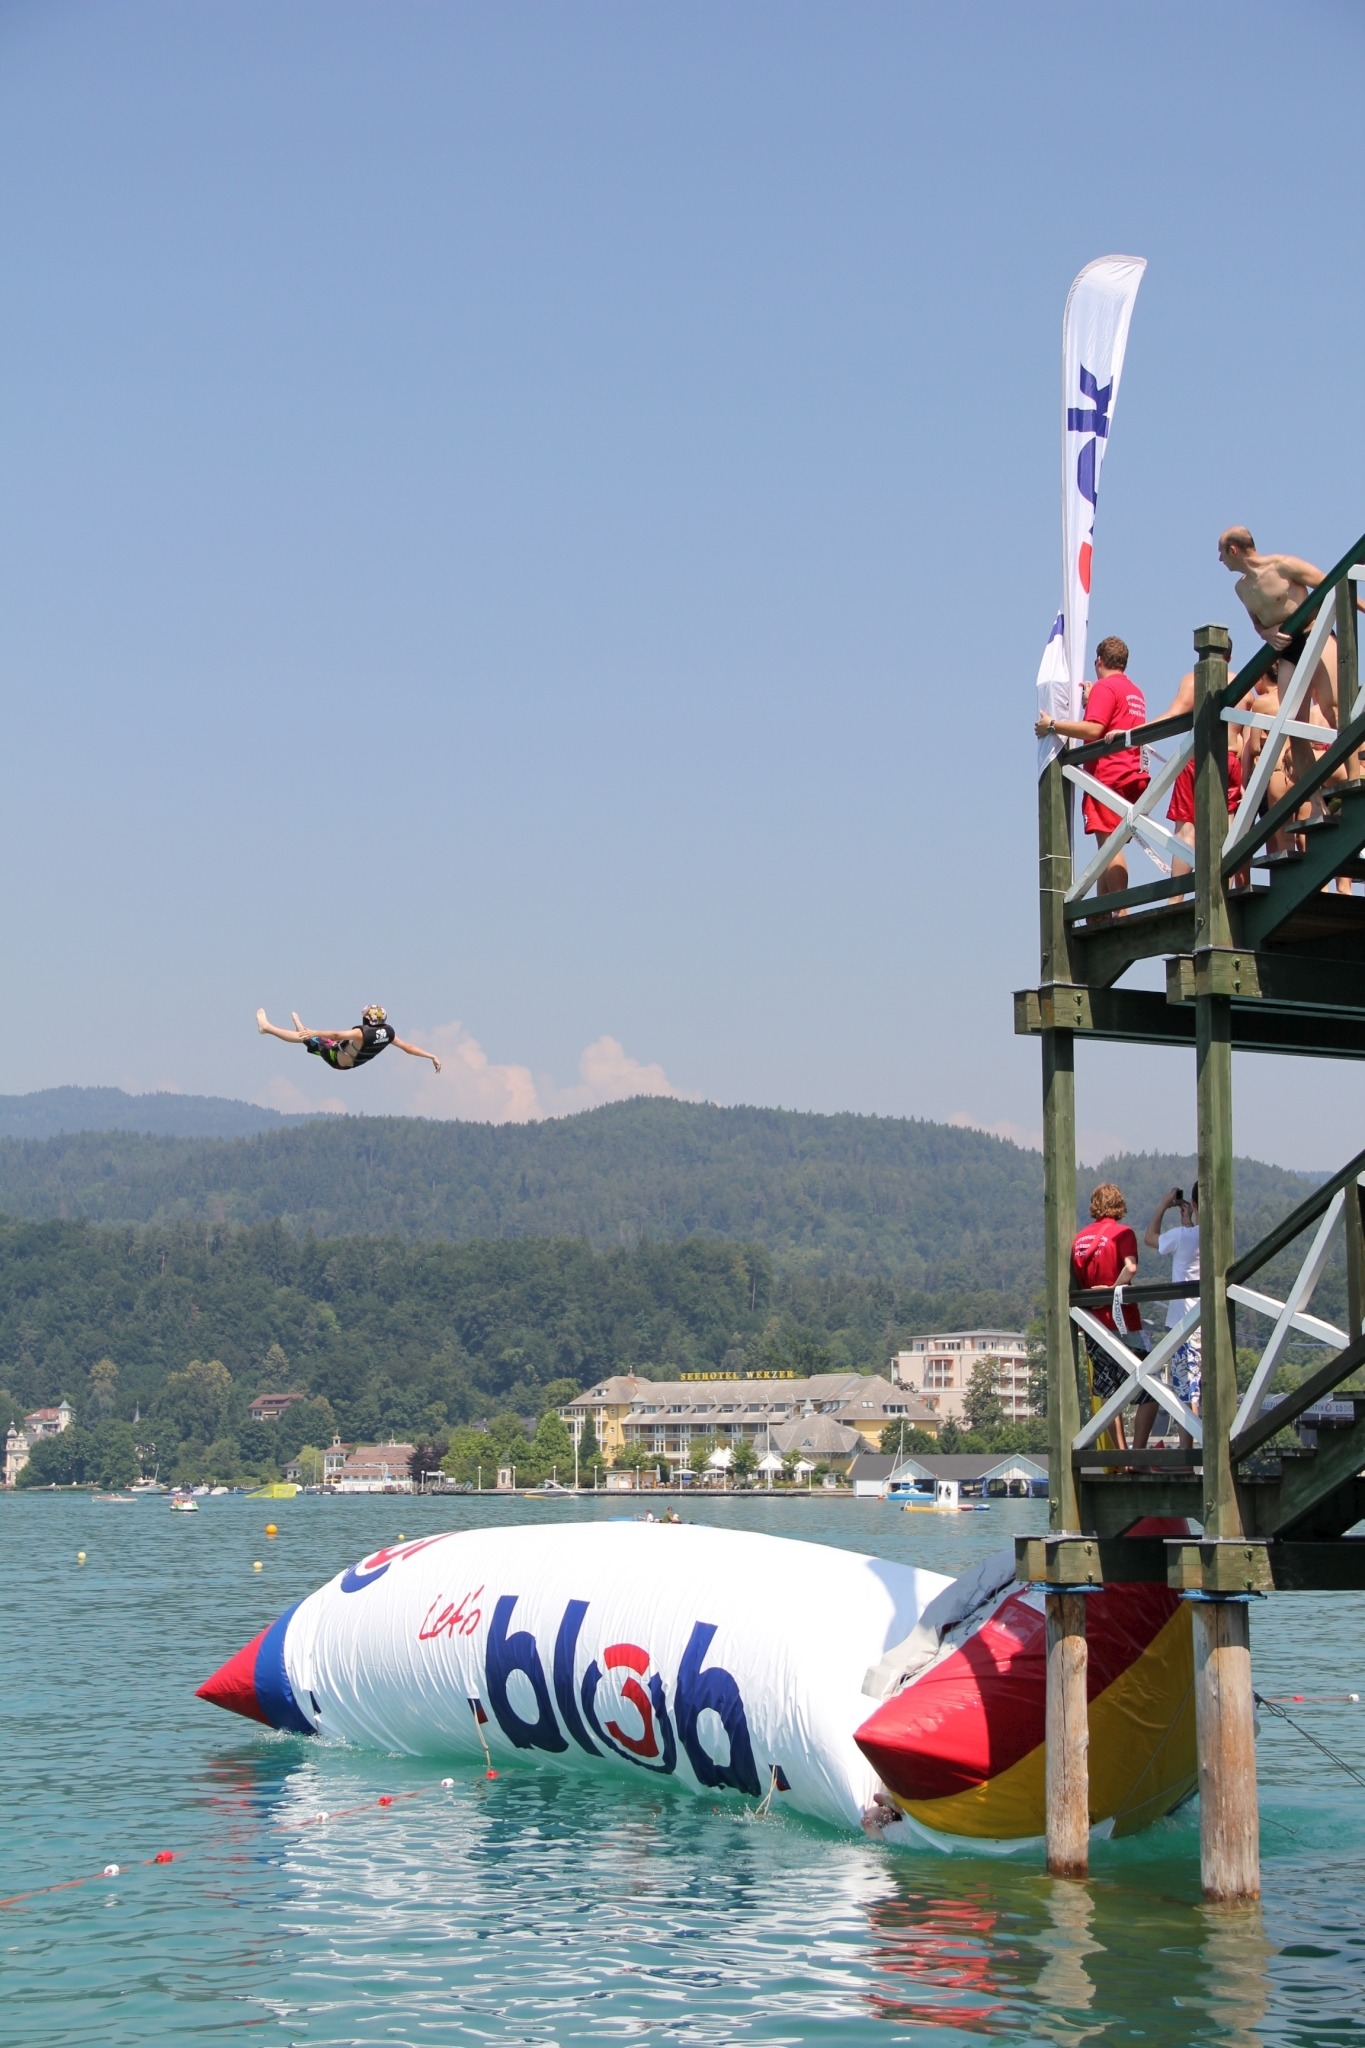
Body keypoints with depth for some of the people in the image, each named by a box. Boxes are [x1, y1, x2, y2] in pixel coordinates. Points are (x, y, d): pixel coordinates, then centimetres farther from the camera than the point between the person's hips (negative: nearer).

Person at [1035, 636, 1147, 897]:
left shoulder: (1104, 687, -6)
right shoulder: (1135, 692, 21)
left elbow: (1093, 730, -17)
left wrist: (1052, 725, -10)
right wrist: (1090, 701, 35)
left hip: (1108, 775, -9)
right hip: (1133, 776, 9)